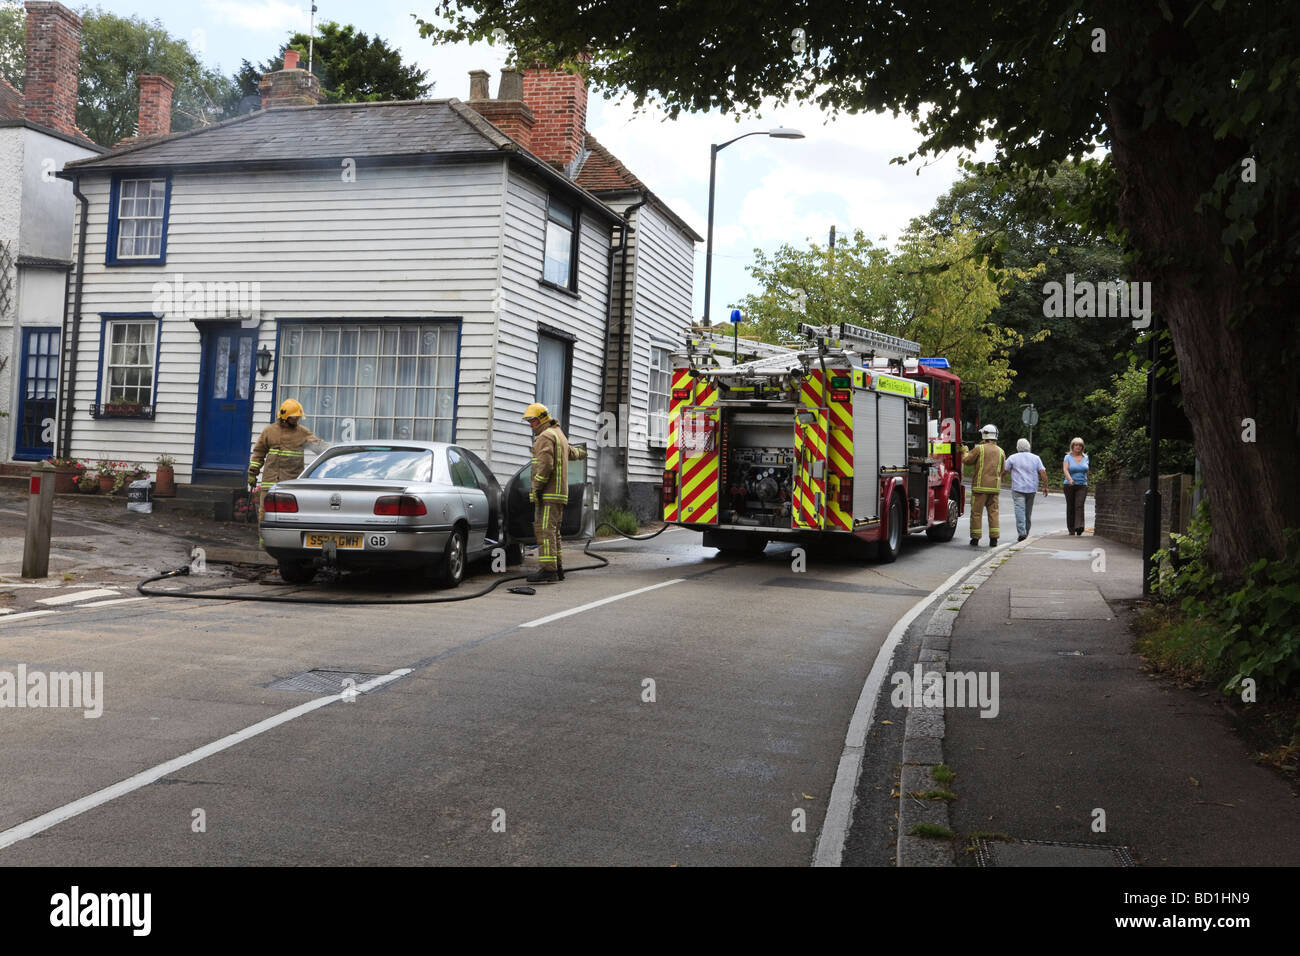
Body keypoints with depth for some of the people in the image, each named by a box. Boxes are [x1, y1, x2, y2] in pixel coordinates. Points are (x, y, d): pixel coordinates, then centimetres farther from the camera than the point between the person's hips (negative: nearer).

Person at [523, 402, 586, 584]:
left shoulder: (546, 436, -11)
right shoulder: (559, 434, 23)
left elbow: (545, 465, -22)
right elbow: (572, 452, 43)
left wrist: (537, 487, -20)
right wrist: (582, 453, 64)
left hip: (548, 494, -10)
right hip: (559, 493, 10)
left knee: (544, 530, -14)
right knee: (553, 531, 13)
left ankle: (548, 570, -19)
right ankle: (558, 569, 16)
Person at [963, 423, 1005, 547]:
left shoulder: (979, 449, -7)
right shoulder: (1000, 451, 9)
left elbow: (966, 460, -1)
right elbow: (1003, 470, 15)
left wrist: (965, 451, 19)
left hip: (980, 486, -4)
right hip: (995, 486, 4)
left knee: (976, 512, 1)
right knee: (993, 512, 8)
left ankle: (975, 538, 3)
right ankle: (994, 538, 3)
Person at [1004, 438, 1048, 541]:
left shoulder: (1013, 458, 1)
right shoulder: (1036, 458, 7)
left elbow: (1005, 470, 5)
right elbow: (1043, 472, 0)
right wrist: (1045, 486, 5)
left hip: (1018, 488, -3)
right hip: (1031, 489, 3)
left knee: (1020, 509, -12)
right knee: (1028, 512, 14)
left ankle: (1021, 531, -28)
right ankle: (1026, 533, 22)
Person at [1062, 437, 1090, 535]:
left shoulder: (1085, 458, 10)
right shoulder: (1068, 457, 1)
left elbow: (1086, 472, 17)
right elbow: (1065, 469, -15)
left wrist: (1086, 484, 17)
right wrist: (1069, 479, -33)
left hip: (1082, 486, 1)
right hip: (1070, 486, -1)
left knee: (1079, 506, -15)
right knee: (1070, 507, 3)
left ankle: (1079, 527, -27)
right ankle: (1071, 529, 11)